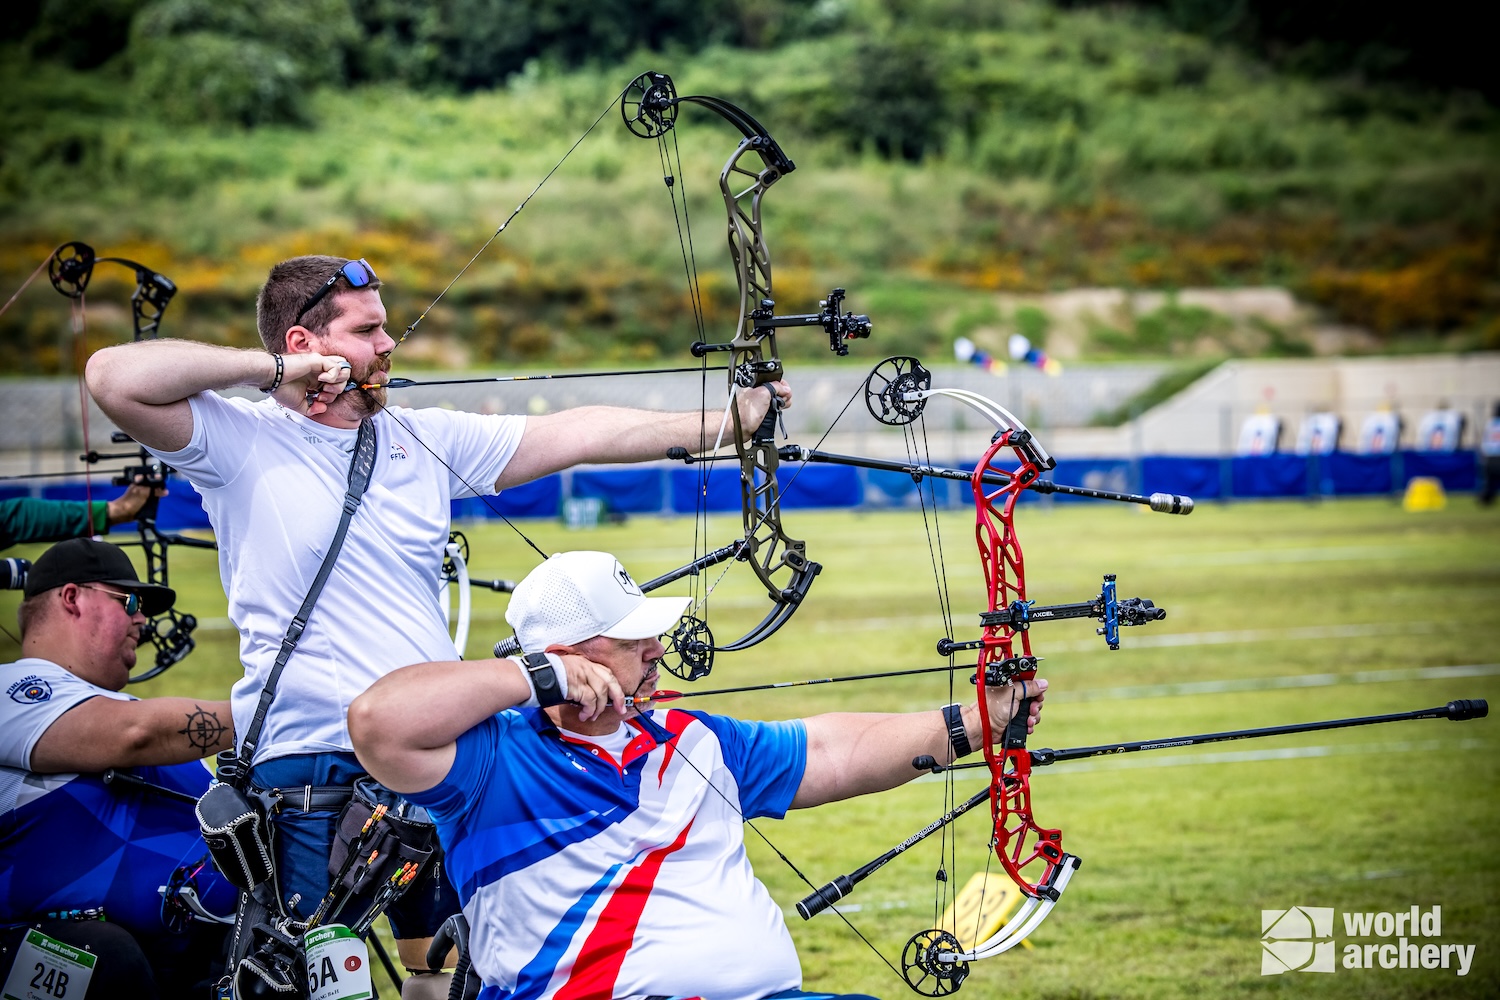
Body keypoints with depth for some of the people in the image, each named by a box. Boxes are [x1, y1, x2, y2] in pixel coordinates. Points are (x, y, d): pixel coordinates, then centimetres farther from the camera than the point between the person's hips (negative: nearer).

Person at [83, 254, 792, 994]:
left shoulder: (426, 440, 12)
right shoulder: (239, 441, -4)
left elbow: (576, 436, 13)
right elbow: (114, 378, -19)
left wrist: (726, 424, 11)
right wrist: (275, 369, -13)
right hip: (310, 762, -6)